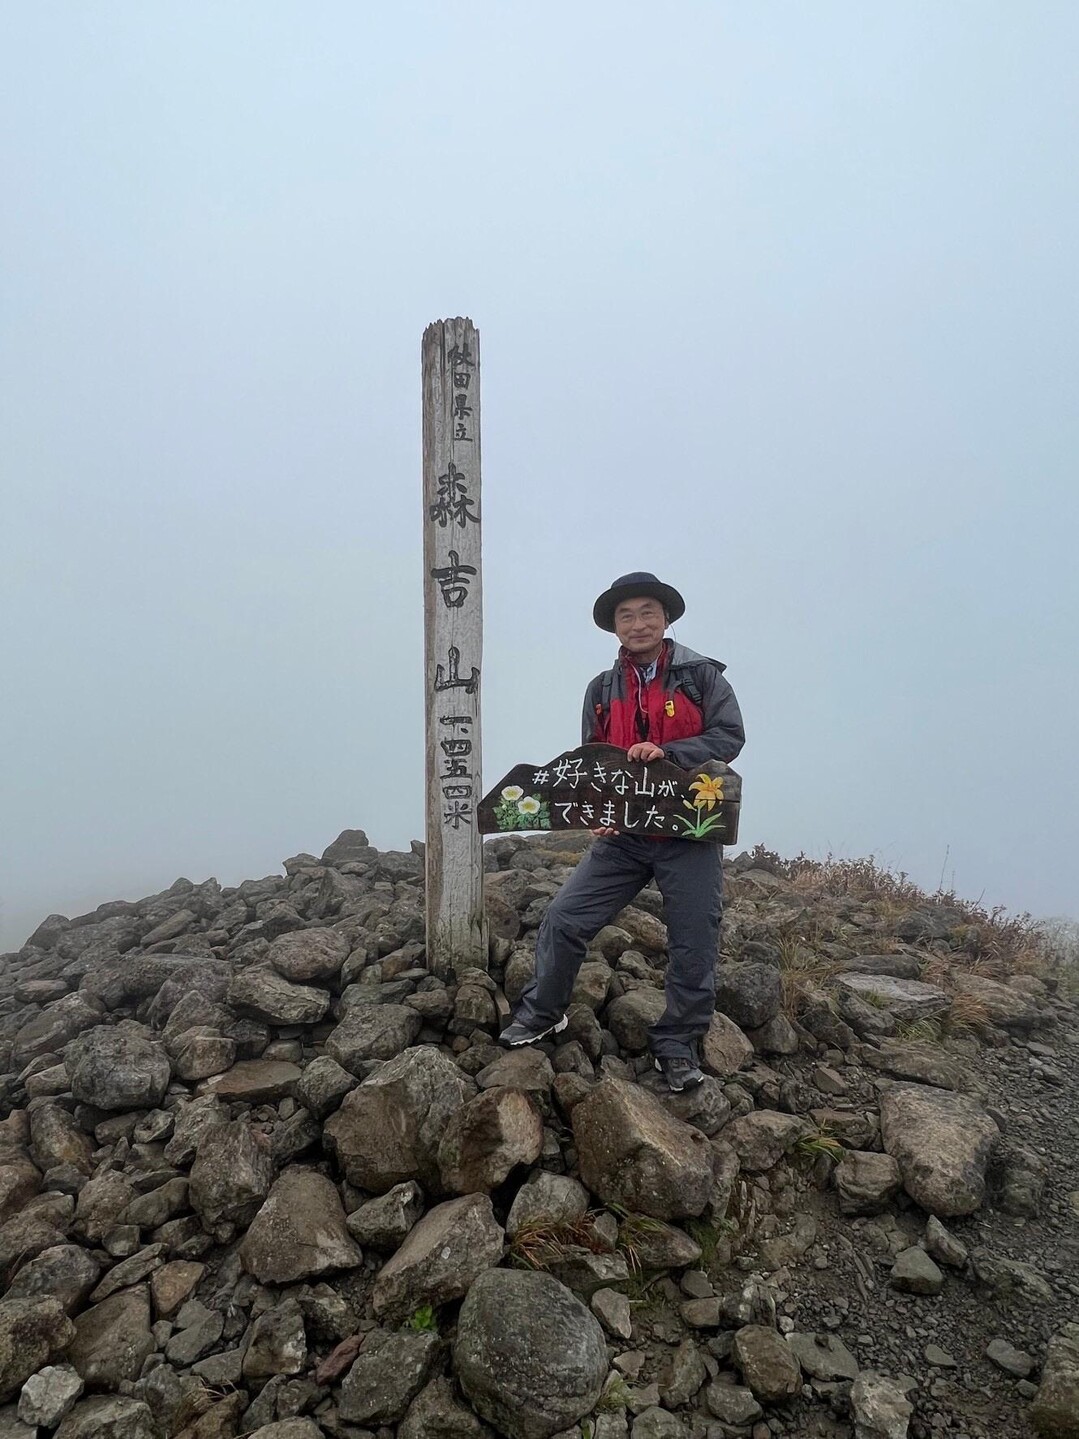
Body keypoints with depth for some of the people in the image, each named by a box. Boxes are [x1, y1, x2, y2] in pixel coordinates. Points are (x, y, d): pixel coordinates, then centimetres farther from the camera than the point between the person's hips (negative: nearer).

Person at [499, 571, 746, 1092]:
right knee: (564, 919, -2)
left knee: (694, 945, 3)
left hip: (690, 836, -2)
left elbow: (730, 735, -9)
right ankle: (542, 1014, 21)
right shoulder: (602, 690, 9)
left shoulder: (702, 676, 0)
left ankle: (677, 1046, 23)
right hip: (622, 835, 3)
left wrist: (666, 752, -22)